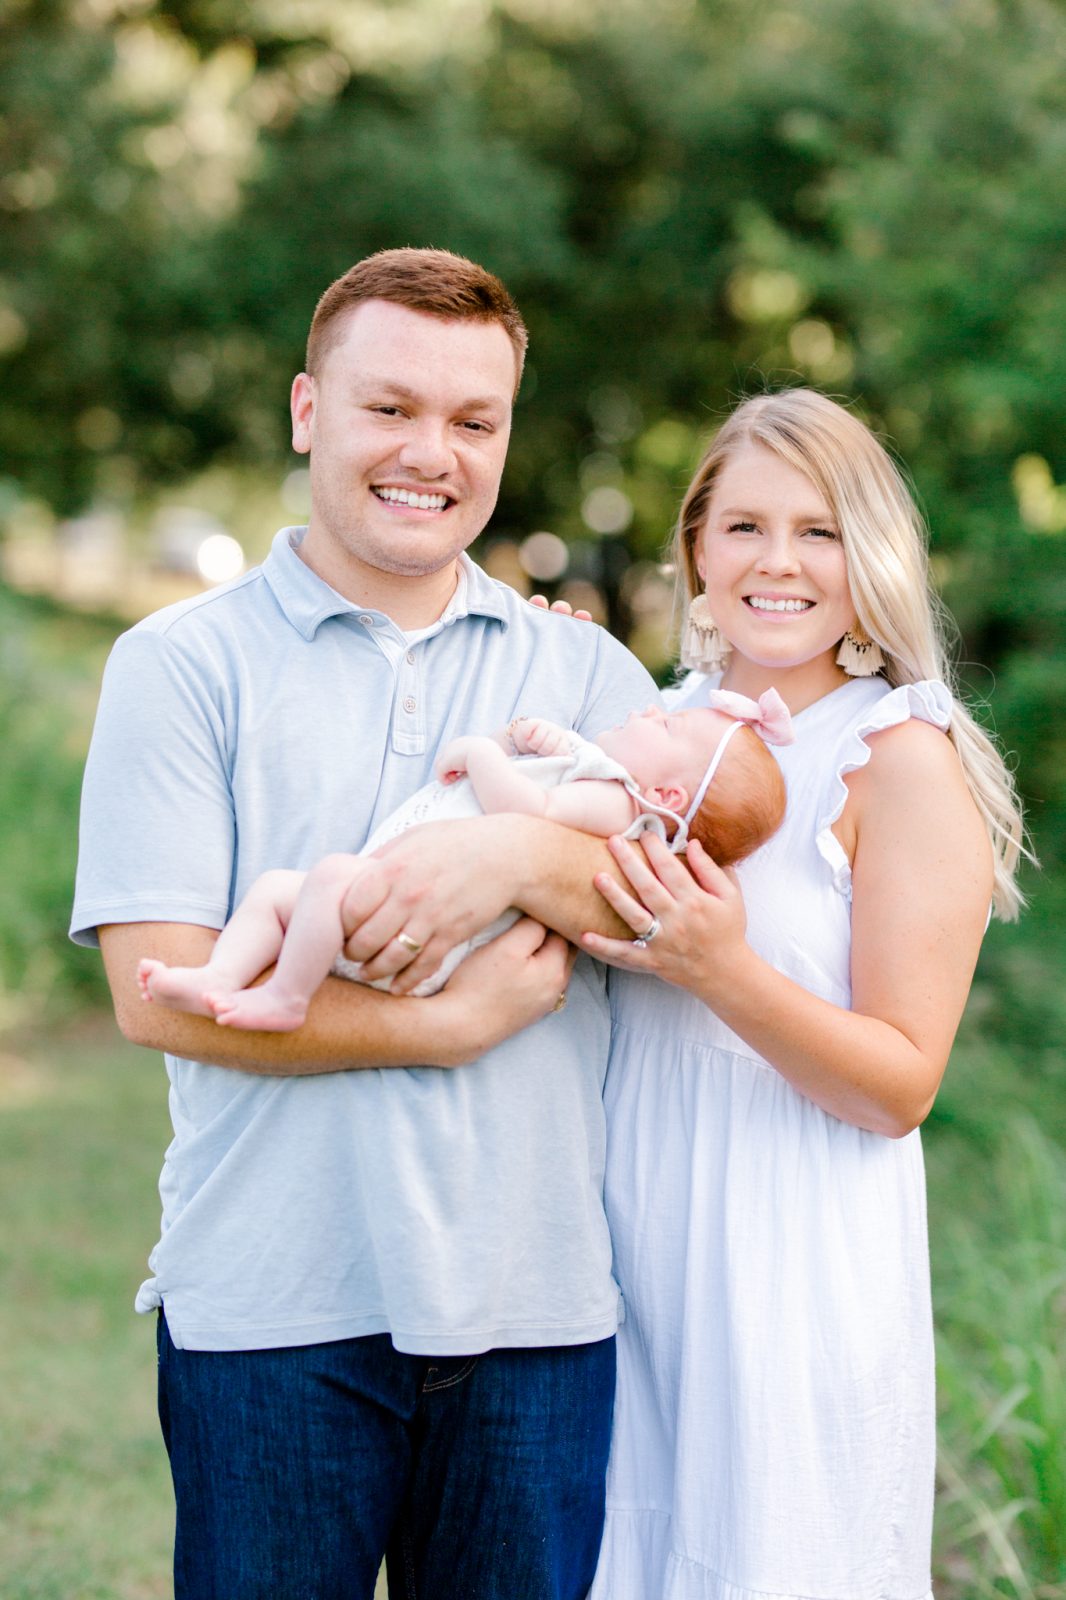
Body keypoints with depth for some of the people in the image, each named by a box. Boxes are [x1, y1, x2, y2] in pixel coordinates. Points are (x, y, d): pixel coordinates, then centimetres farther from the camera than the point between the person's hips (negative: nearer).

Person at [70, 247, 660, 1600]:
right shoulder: (182, 665, 2)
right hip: (272, 1307, -2)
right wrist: (450, 1026, -10)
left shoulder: (586, 676, 11)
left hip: (538, 1305, 3)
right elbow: (161, 993, -8)